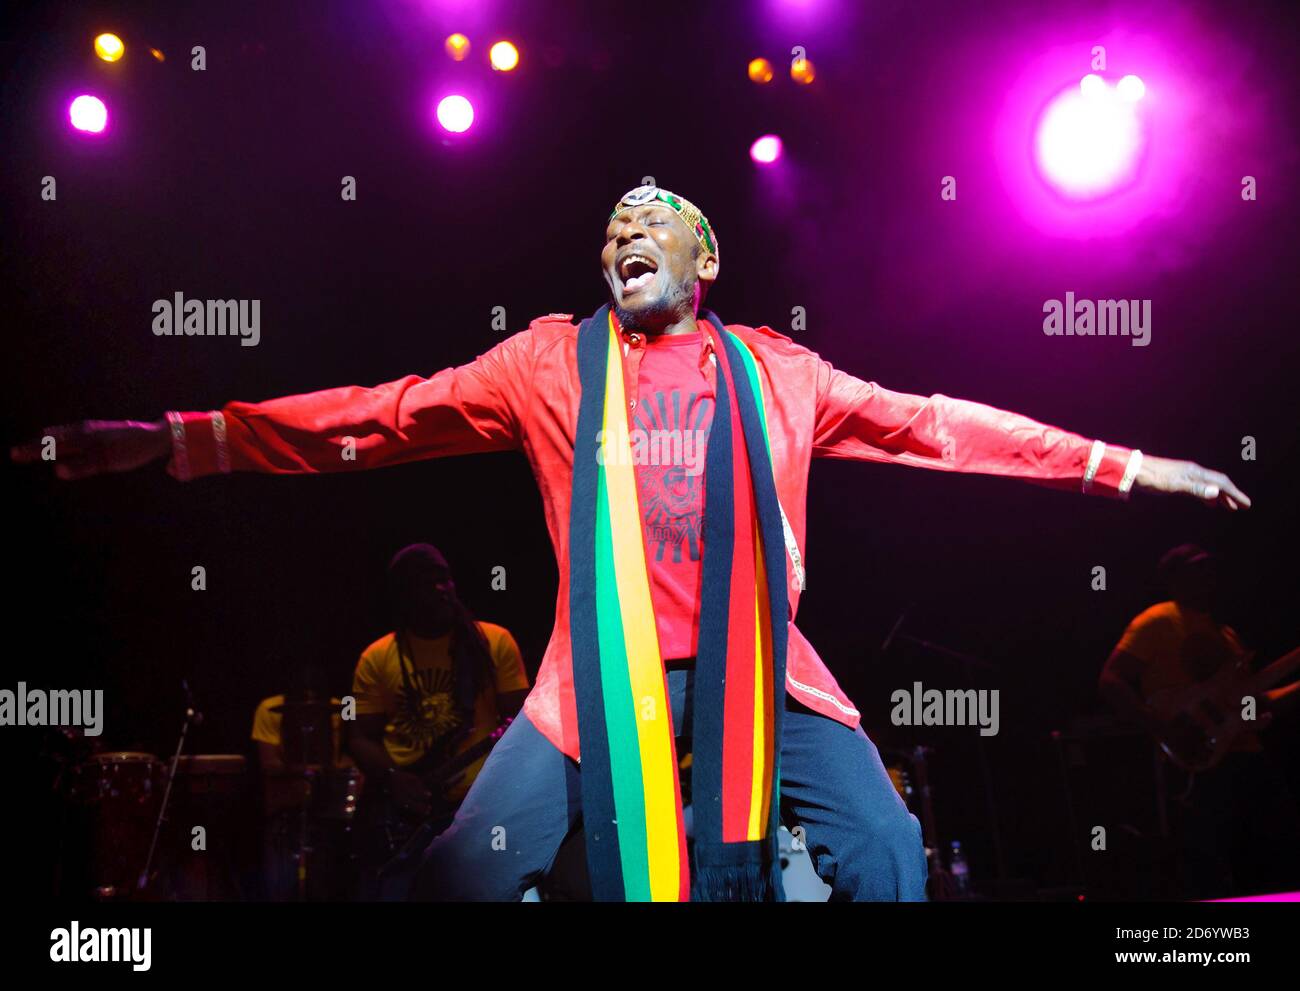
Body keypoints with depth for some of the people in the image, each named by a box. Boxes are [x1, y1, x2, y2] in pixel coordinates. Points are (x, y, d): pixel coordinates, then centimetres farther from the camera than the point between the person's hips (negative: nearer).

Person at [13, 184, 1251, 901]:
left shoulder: (773, 371, 10)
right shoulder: (555, 362, 6)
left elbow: (933, 425, 11)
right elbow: (379, 418, 2)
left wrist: (1123, 465, 8)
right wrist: (177, 439, -5)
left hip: (757, 665, 1)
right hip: (604, 672, -1)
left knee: (883, 851, -7)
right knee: (466, 869, -11)